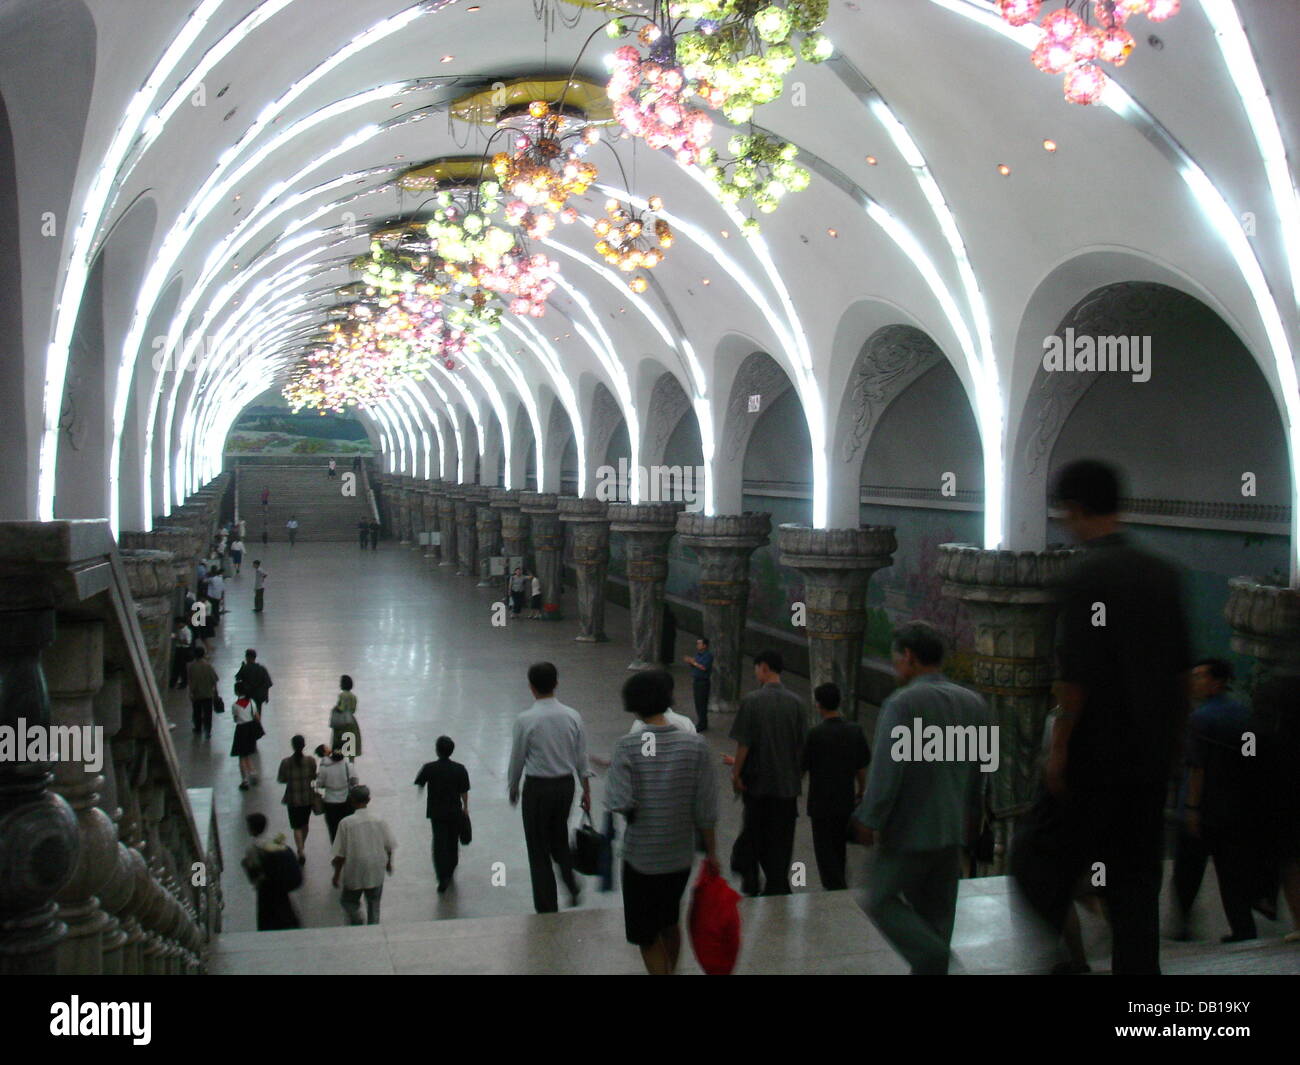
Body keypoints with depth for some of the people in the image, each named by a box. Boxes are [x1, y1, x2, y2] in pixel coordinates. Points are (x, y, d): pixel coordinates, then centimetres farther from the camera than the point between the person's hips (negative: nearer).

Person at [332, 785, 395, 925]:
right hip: (376, 874, 3)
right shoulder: (379, 821, -9)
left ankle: (356, 919, 4)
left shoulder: (346, 823, -17)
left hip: (354, 874, -2)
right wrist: (388, 863, 20)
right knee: (374, 905, 19)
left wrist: (337, 874, 2)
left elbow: (340, 854, -13)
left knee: (348, 901, 22)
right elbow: (389, 847, 1)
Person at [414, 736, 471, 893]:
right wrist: (465, 807, 9)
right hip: (455, 812, 1)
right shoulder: (459, 769, -13)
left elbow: (419, 784, -2)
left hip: (436, 812, -1)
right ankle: (450, 871, 36)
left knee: (440, 843, 3)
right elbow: (464, 791, -6)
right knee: (453, 842, 20)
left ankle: (443, 878, -8)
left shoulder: (429, 768, -16)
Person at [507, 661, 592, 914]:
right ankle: (572, 884, 16)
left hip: (537, 788, -4)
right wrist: (586, 790, 12)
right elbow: (582, 758, 2)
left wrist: (513, 788, 10)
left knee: (539, 850, 8)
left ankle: (547, 908, 14)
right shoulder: (572, 716, -5)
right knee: (560, 837, 27)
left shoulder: (525, 720, -16)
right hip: (566, 784, 4)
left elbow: (517, 759, -6)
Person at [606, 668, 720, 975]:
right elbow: (705, 810, -7)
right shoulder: (695, 745, -9)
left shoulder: (627, 746, -16)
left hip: (641, 857, -4)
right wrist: (711, 851, 6)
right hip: (681, 856, 4)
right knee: (670, 923, 27)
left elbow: (621, 804, -21)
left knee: (647, 935, 13)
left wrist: (610, 774, -2)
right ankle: (671, 970, 45)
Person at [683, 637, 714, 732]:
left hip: (703, 682, -8)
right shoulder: (698, 654, 13)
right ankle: (701, 723, 21)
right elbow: (693, 666, 19)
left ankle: (702, 725, -3)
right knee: (698, 703, 12)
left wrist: (693, 662, -15)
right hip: (696, 681, 8)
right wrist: (689, 662, 0)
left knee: (702, 704, -7)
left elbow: (704, 667, -22)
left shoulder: (708, 655, -12)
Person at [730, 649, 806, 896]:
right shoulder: (795, 702, -2)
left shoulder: (752, 701, -12)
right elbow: (802, 744, 3)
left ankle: (750, 879, 23)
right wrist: (800, 772, 15)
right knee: (781, 837, 9)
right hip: (787, 782, 2)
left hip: (757, 778, -2)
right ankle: (778, 886, 10)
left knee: (753, 829, 16)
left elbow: (744, 743, -13)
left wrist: (736, 772, -2)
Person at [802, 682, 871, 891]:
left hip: (822, 803, -5)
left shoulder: (815, 734, -17)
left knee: (825, 851, 3)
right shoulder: (854, 730, -3)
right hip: (846, 801, 5)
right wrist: (861, 791, 20)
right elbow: (862, 766, 5)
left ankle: (836, 887, -5)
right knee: (839, 846, 20)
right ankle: (838, 884, 32)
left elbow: (802, 767, -10)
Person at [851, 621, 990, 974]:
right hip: (952, 831, 7)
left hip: (909, 830, -7)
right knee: (937, 912, 15)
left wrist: (869, 821, -9)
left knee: (882, 901, 7)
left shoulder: (902, 703, -16)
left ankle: (933, 957, -11)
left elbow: (886, 771, -19)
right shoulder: (974, 704, 7)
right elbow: (981, 772, 12)